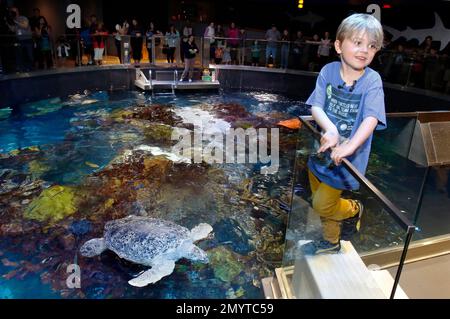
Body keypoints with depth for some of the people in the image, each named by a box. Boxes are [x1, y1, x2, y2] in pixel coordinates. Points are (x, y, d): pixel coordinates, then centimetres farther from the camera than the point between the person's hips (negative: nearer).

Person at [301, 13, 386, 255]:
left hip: (348, 156, -4)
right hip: (322, 149, 4)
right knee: (322, 202, 19)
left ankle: (353, 210, 33)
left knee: (322, 204, 1)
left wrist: (349, 146, -39)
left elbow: (371, 119, -25)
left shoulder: (372, 80, -16)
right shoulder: (328, 71, -9)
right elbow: (316, 106, -15)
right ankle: (330, 242, 44)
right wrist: (330, 129, -34)